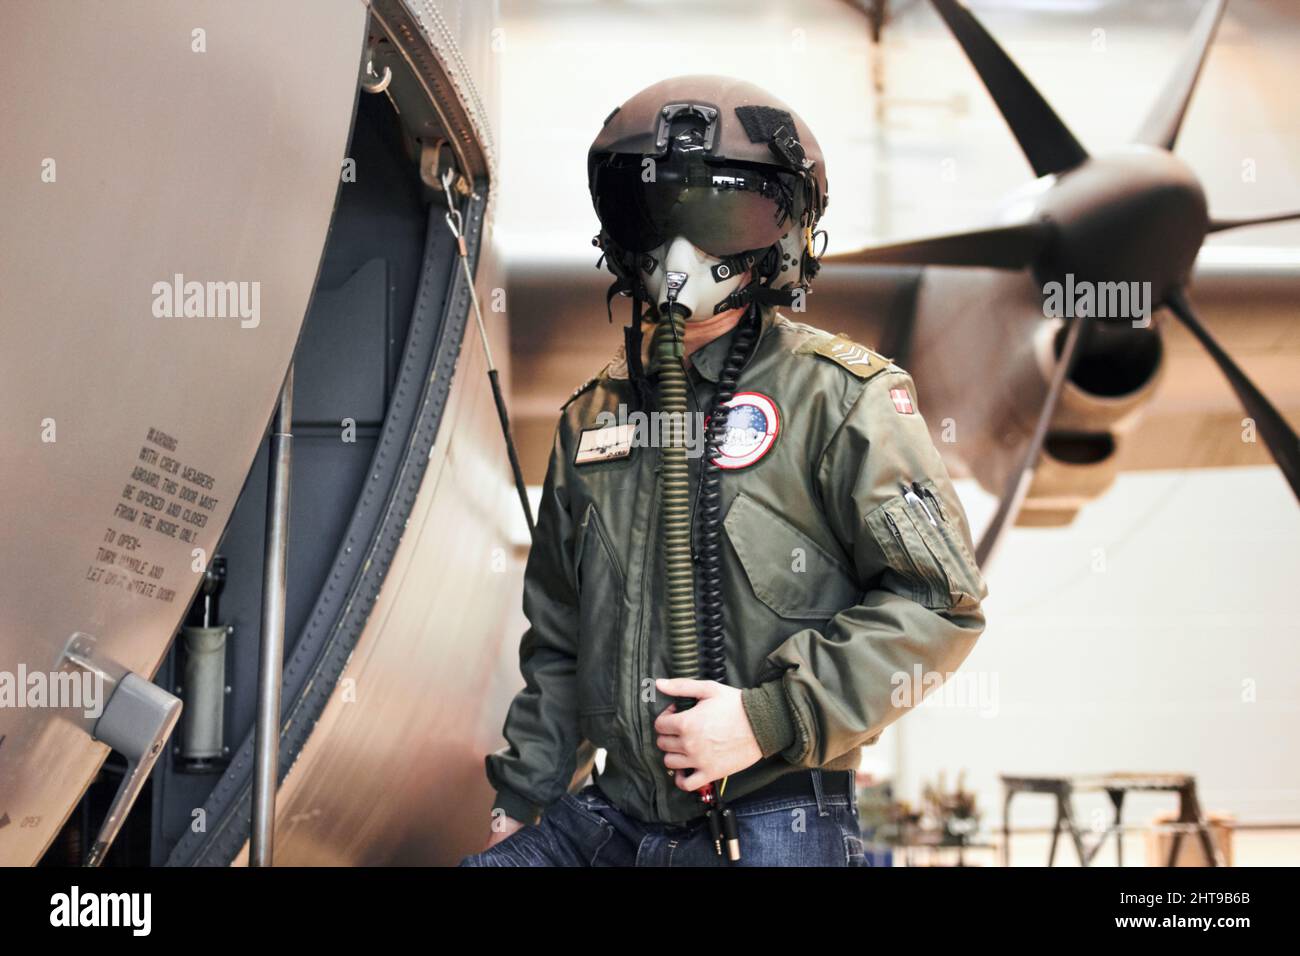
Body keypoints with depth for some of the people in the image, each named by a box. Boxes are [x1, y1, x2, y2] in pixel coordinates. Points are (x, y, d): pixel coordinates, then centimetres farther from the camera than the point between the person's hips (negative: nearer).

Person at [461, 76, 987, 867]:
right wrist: (521, 798, 19)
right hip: (613, 818, 5)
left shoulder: (840, 398, -6)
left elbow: (939, 599, -11)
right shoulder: (596, 416, 13)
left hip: (773, 828, -5)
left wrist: (772, 718, -17)